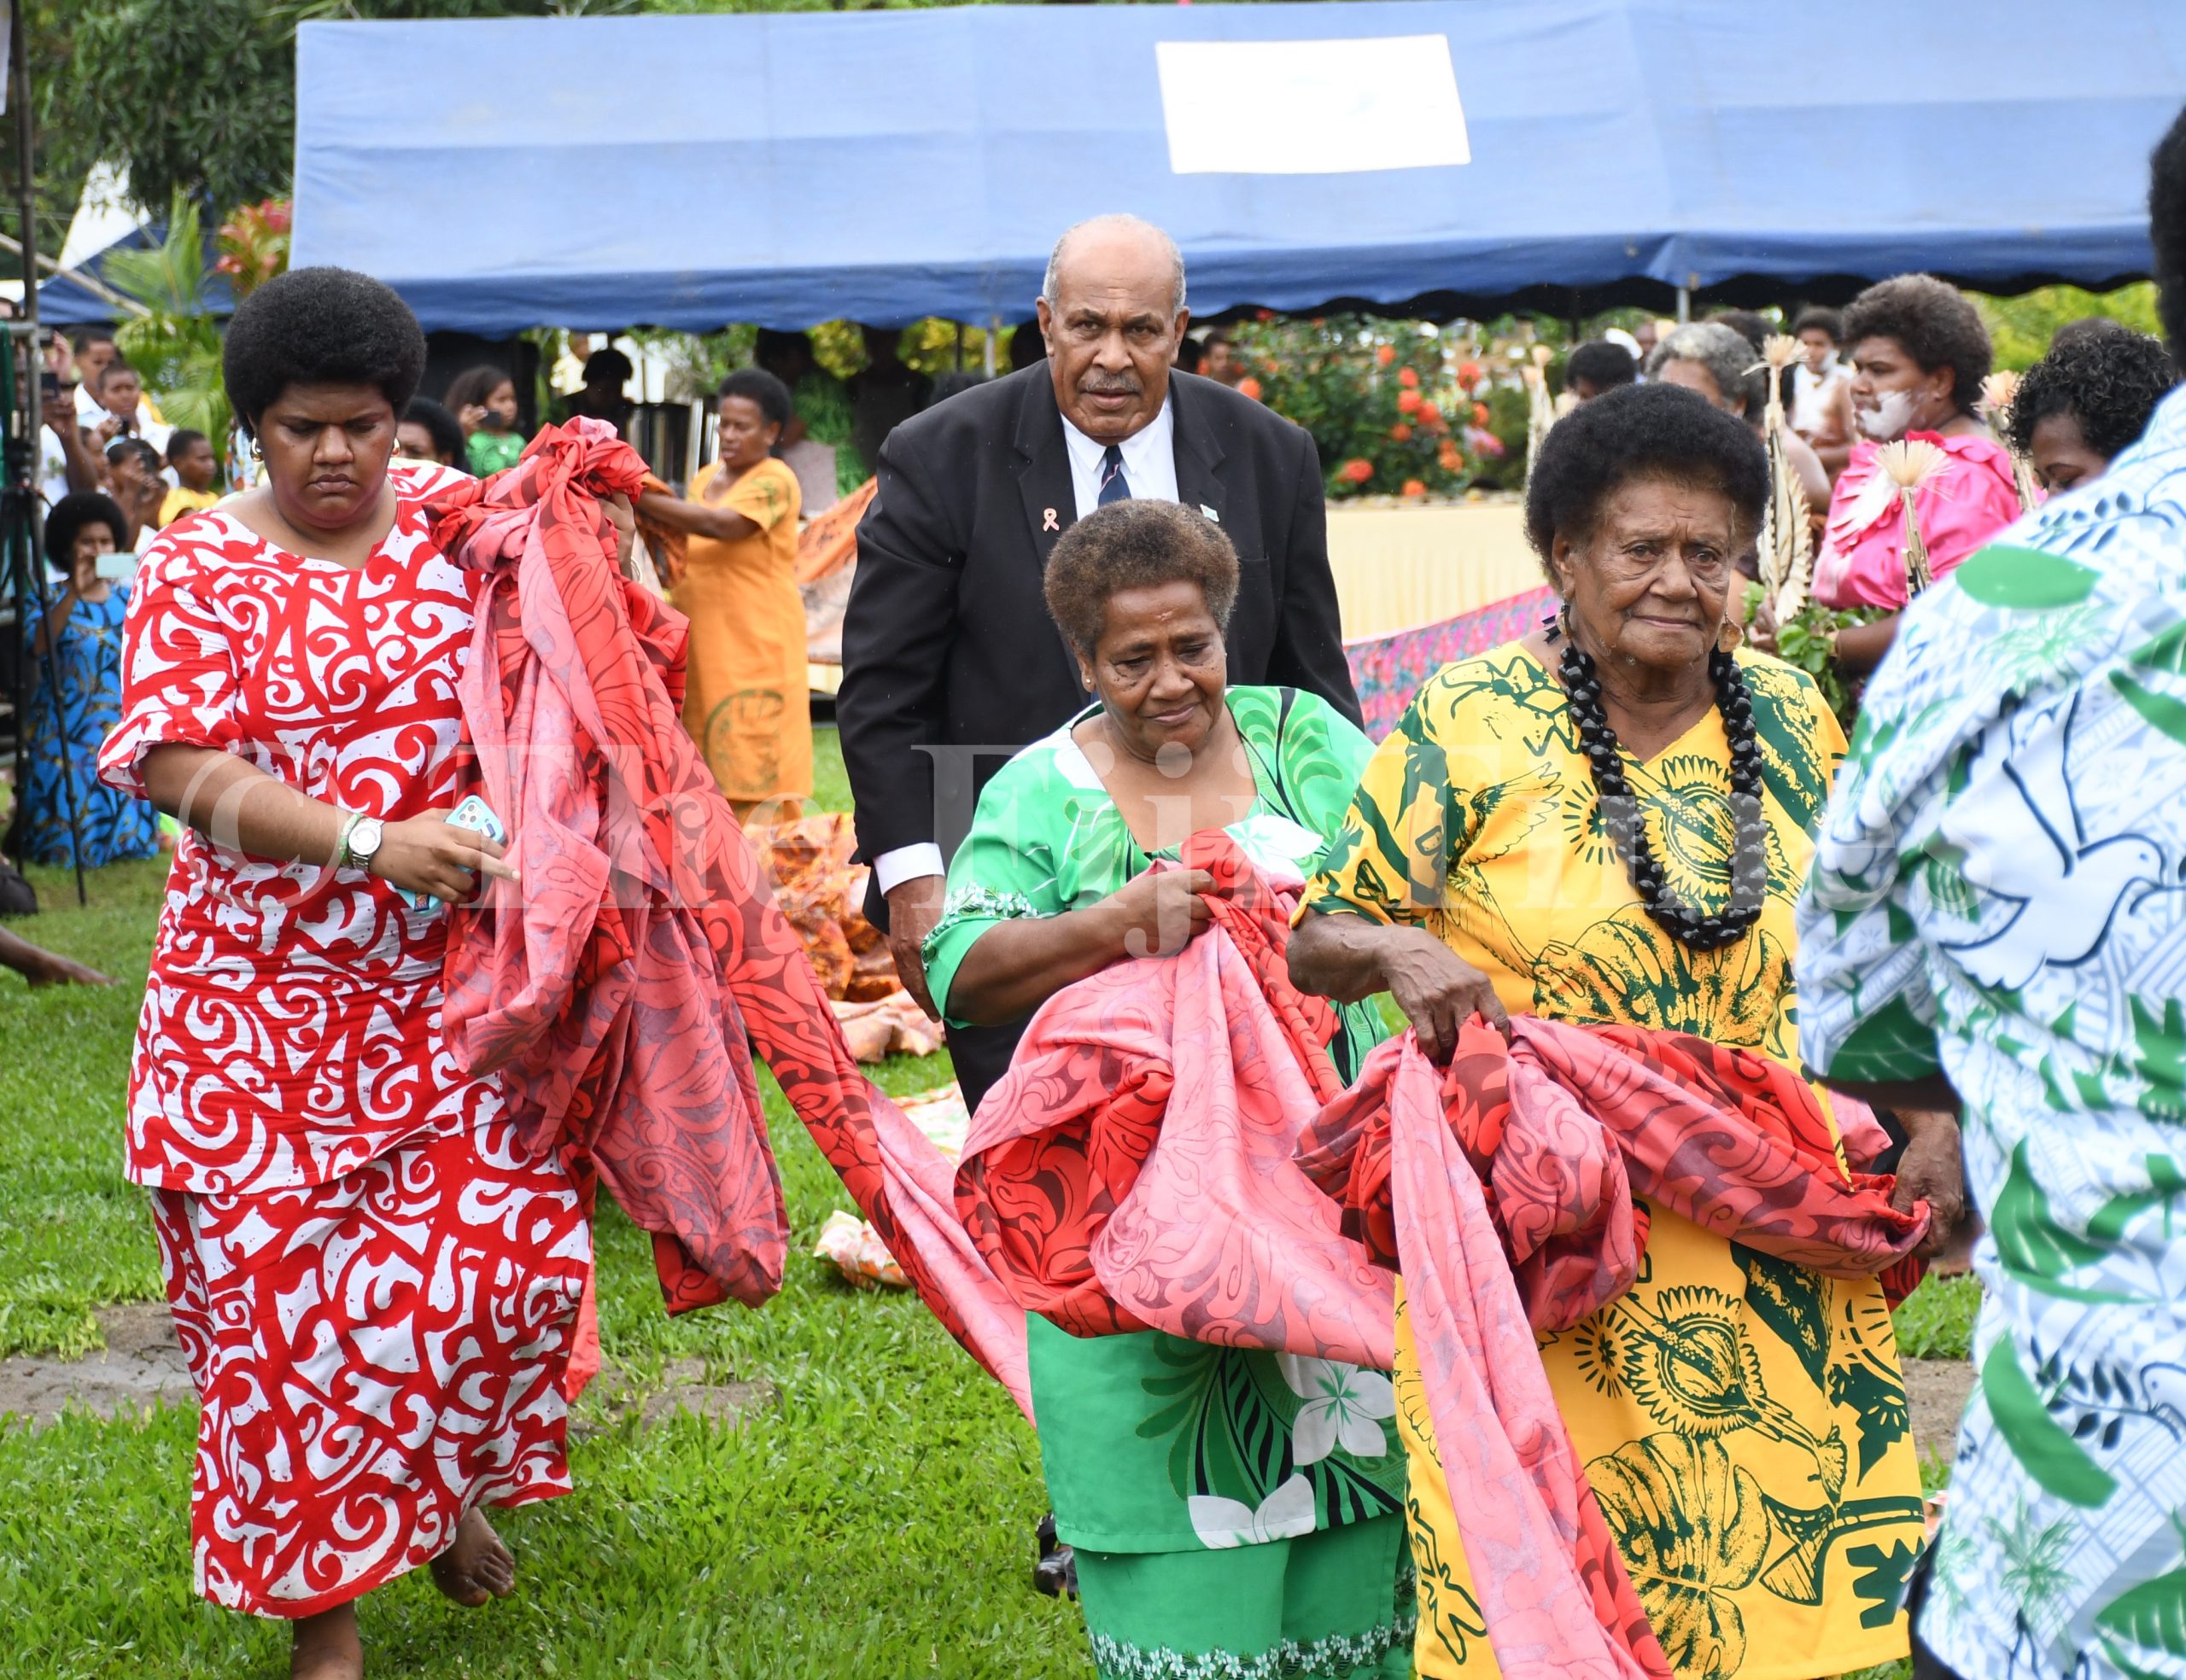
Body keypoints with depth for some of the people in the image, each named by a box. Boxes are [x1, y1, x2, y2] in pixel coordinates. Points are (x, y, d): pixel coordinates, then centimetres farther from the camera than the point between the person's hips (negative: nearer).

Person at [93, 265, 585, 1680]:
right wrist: (370, 843, -24)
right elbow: (186, 769, -13)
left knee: (505, 1245, -3)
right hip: (268, 999, -2)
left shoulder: (457, 518, 7)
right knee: (283, 1284, 0)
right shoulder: (198, 569, -2)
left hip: (454, 986, 2)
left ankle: (441, 1482, 29)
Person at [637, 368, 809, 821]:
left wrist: (644, 501, -22)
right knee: (709, 773, 7)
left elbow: (722, 525, -24)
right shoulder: (706, 477, 15)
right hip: (704, 647, 7)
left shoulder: (775, 481, -8)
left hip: (756, 650, -7)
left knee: (754, 768, -7)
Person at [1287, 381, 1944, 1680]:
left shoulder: (1791, 717, 7)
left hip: (1779, 1272, 3)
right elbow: (1318, 945, 0)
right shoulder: (1472, 721, -4)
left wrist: (1931, 1120, 5)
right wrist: (1398, 950, -22)